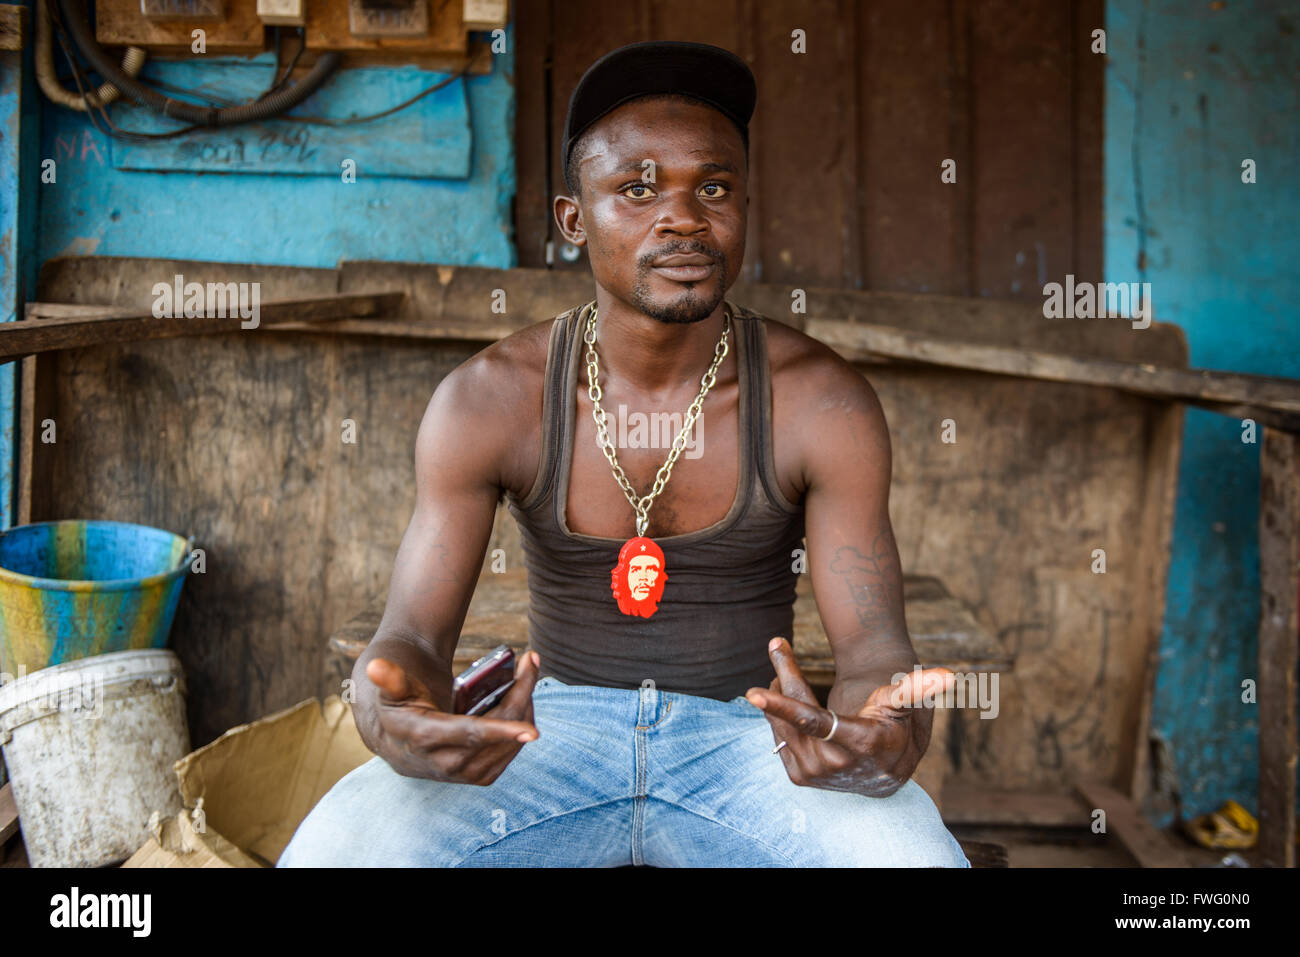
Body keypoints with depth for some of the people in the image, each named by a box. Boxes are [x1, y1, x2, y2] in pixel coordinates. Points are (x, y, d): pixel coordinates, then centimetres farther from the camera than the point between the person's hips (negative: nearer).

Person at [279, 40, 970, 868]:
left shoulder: (822, 403, -11)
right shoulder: (488, 400, -10)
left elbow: (876, 647, -12)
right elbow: (413, 634, -11)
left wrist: (886, 743, -38)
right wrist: (393, 723, -37)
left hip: (747, 734, 0)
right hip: (553, 728, 1)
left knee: (916, 856, -30)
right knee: (329, 853, -26)